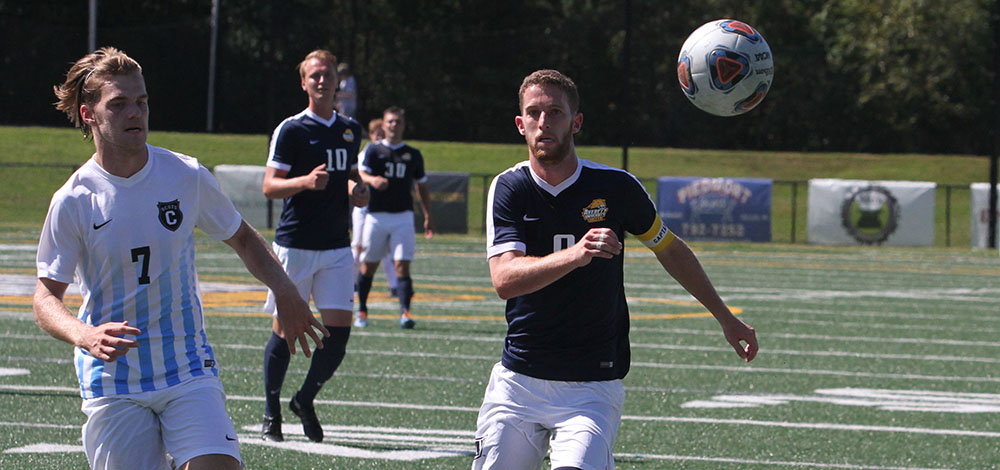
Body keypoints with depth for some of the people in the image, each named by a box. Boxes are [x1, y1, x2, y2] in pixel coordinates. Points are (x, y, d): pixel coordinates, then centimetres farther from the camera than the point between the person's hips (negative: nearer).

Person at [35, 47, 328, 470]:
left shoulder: (187, 177, -2)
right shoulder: (73, 201, -7)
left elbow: (242, 238, 16)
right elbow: (46, 298, -6)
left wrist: (285, 294, 6)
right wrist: (85, 336, -25)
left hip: (189, 371, 1)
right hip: (112, 383, -1)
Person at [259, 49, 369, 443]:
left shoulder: (350, 130, 13)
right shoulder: (291, 130, -5)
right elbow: (270, 186, -8)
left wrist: (357, 190, 6)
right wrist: (306, 182, -25)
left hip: (337, 247, 5)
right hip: (295, 244, -4)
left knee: (339, 328, -5)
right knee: (285, 327, -1)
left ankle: (305, 399, 15)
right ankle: (271, 412, 13)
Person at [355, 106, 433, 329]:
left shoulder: (413, 155, 11)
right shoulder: (374, 150, 6)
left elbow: (422, 187, 18)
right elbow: (361, 174, -8)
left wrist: (428, 217, 13)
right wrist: (372, 180, -31)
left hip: (403, 216, 0)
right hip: (376, 216, 0)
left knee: (402, 265, -12)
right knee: (368, 266, 5)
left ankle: (404, 312, -18)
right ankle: (362, 310, 20)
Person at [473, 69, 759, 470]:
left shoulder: (616, 187, -3)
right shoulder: (509, 189, -4)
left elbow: (670, 249, 15)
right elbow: (505, 279, -19)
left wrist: (725, 318, 20)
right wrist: (575, 255, -35)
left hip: (593, 387, -2)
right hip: (517, 379, 2)